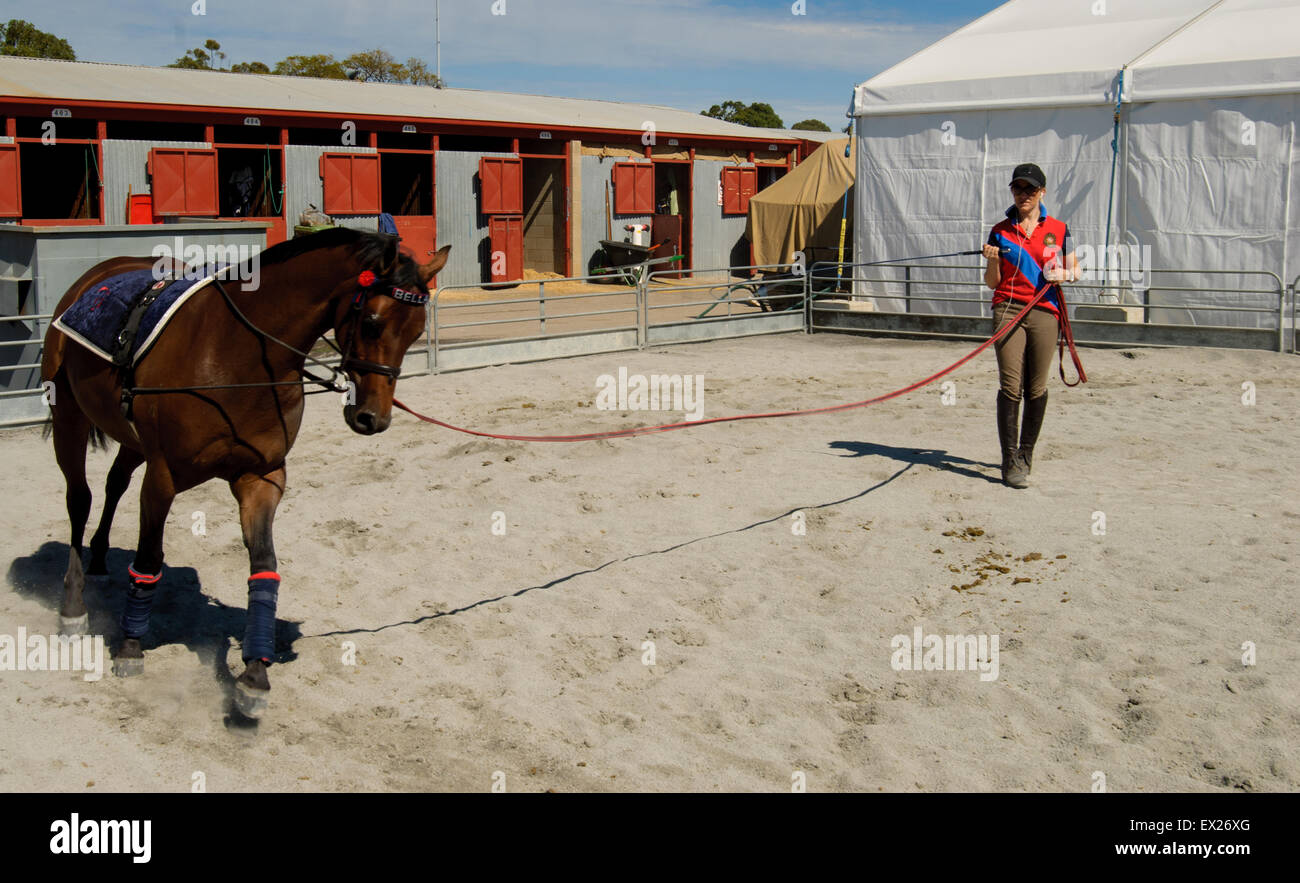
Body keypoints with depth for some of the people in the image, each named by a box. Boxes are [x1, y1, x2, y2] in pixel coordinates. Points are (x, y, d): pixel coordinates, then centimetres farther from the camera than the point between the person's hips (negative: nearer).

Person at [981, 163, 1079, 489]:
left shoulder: (1058, 229, 9)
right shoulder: (1001, 231, 9)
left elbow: (1075, 269, 16)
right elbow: (992, 282, 9)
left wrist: (1064, 274, -6)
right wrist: (992, 261, -10)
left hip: (1045, 312, 1)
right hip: (1008, 309, -1)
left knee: (1036, 388, 3)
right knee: (1010, 386, -9)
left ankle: (1026, 453, 20)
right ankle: (1010, 462, -8)